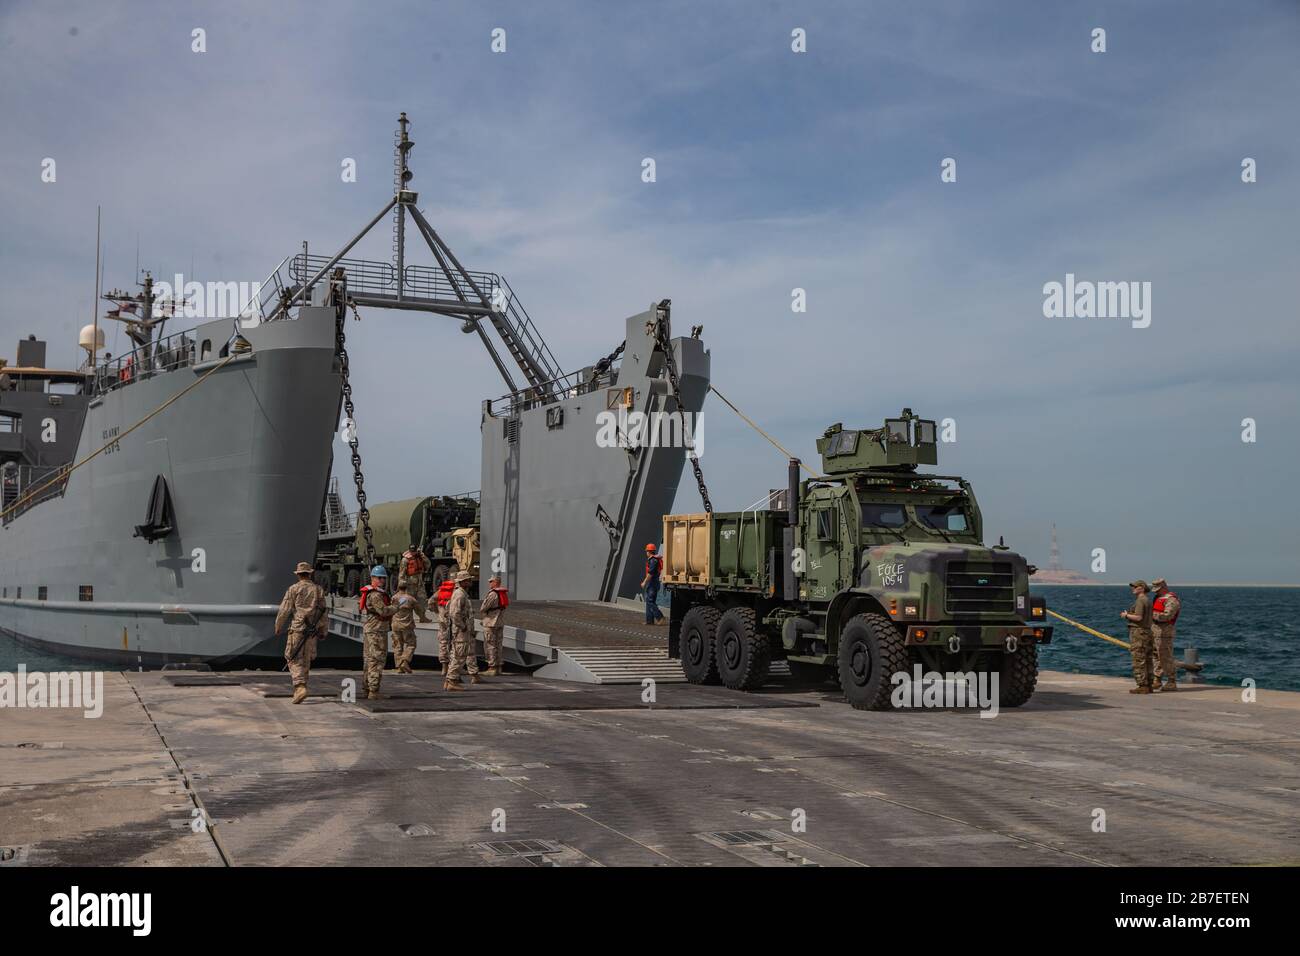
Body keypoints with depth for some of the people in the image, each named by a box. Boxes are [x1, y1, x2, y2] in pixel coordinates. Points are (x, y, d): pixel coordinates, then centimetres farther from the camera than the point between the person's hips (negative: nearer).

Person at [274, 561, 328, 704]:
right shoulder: (319, 590, 6)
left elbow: (284, 610, -4)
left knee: (294, 660, -2)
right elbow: (323, 612, 9)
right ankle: (300, 689, 20)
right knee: (306, 660, 14)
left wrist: (278, 628, 7)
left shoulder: (294, 589, -4)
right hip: (312, 631, 4)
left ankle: (300, 688, -19)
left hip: (297, 629, -4)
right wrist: (322, 631, 17)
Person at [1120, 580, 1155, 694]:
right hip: (1147, 632, 10)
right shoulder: (1148, 601, 17)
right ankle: (1148, 685, 11)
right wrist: (1128, 615, 17)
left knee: (1139, 661, -8)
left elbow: (1138, 617, -23)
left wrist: (1126, 615, -7)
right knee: (1146, 661, 9)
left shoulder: (1140, 601, -14)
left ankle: (1142, 686, -10)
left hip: (1138, 633, -10)